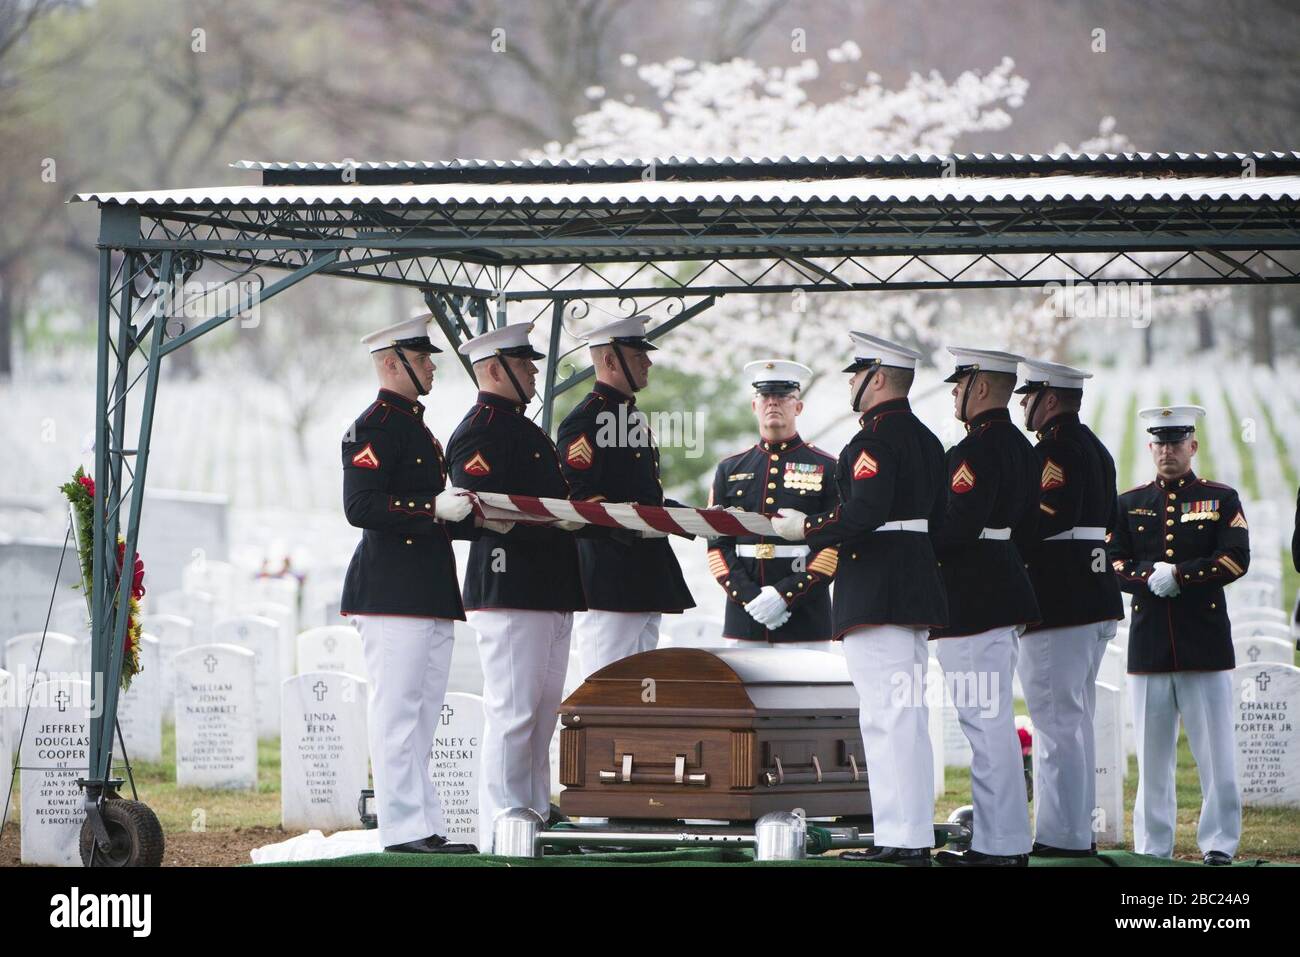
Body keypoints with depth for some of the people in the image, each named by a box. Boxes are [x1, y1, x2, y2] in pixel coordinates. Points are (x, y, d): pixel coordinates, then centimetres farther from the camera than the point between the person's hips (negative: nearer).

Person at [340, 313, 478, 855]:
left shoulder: (414, 426, 22)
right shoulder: (375, 426, -9)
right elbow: (361, 507, -19)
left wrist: (480, 521, 12)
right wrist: (434, 508, -22)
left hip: (430, 597, 10)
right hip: (392, 593, -10)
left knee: (421, 715, 10)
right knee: (397, 709, -8)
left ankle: (425, 827, 13)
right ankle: (404, 827, -8)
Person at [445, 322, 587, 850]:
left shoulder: (523, 430, 22)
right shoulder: (479, 432, -10)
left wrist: (578, 516, 8)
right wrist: (561, 522, -20)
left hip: (551, 595, 10)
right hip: (509, 592, -10)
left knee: (542, 713, 11)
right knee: (513, 714, -9)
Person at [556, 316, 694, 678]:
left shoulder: (633, 418, 21)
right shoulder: (583, 422, -11)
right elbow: (580, 502, -19)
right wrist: (634, 526, -28)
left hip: (645, 580, 10)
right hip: (610, 580, -10)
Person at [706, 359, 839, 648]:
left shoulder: (826, 469, 4)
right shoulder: (730, 470, 13)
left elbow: (836, 545, -3)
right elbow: (719, 545, 8)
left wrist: (786, 594, -13)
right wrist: (748, 596, -8)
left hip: (805, 619, -3)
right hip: (743, 619, 3)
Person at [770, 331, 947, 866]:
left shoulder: (875, 438, -14)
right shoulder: (925, 439, 16)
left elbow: (864, 514, -25)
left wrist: (806, 529, -11)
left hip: (875, 591, -10)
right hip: (917, 584, 10)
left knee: (886, 713, -9)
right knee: (907, 715, 12)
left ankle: (901, 839, -11)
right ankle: (915, 836, 14)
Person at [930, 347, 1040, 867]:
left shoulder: (976, 449, -17)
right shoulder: (1020, 446, 14)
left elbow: (960, 525, -24)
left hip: (972, 603, -10)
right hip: (1006, 592, 10)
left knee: (984, 722, -7)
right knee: (995, 721, 15)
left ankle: (1000, 845, -6)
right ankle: (1007, 841, 19)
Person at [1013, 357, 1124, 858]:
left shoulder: (1054, 449, -14)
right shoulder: (1094, 447, 17)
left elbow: (1046, 518, -24)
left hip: (1057, 605, -10)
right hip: (1096, 600, 10)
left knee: (1056, 722, -8)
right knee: (1075, 720, 15)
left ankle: (1062, 836, -8)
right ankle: (1078, 831, 20)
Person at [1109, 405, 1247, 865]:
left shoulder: (1222, 499, 7)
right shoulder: (1129, 504, 13)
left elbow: (1237, 560, -5)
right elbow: (1111, 563, 6)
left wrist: (1178, 575, -13)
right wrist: (1150, 580, -12)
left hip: (1205, 643, -2)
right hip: (1149, 645, 2)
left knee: (1216, 751, -3)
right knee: (1152, 755, 3)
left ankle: (1219, 845, 2)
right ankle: (1152, 848, 7)